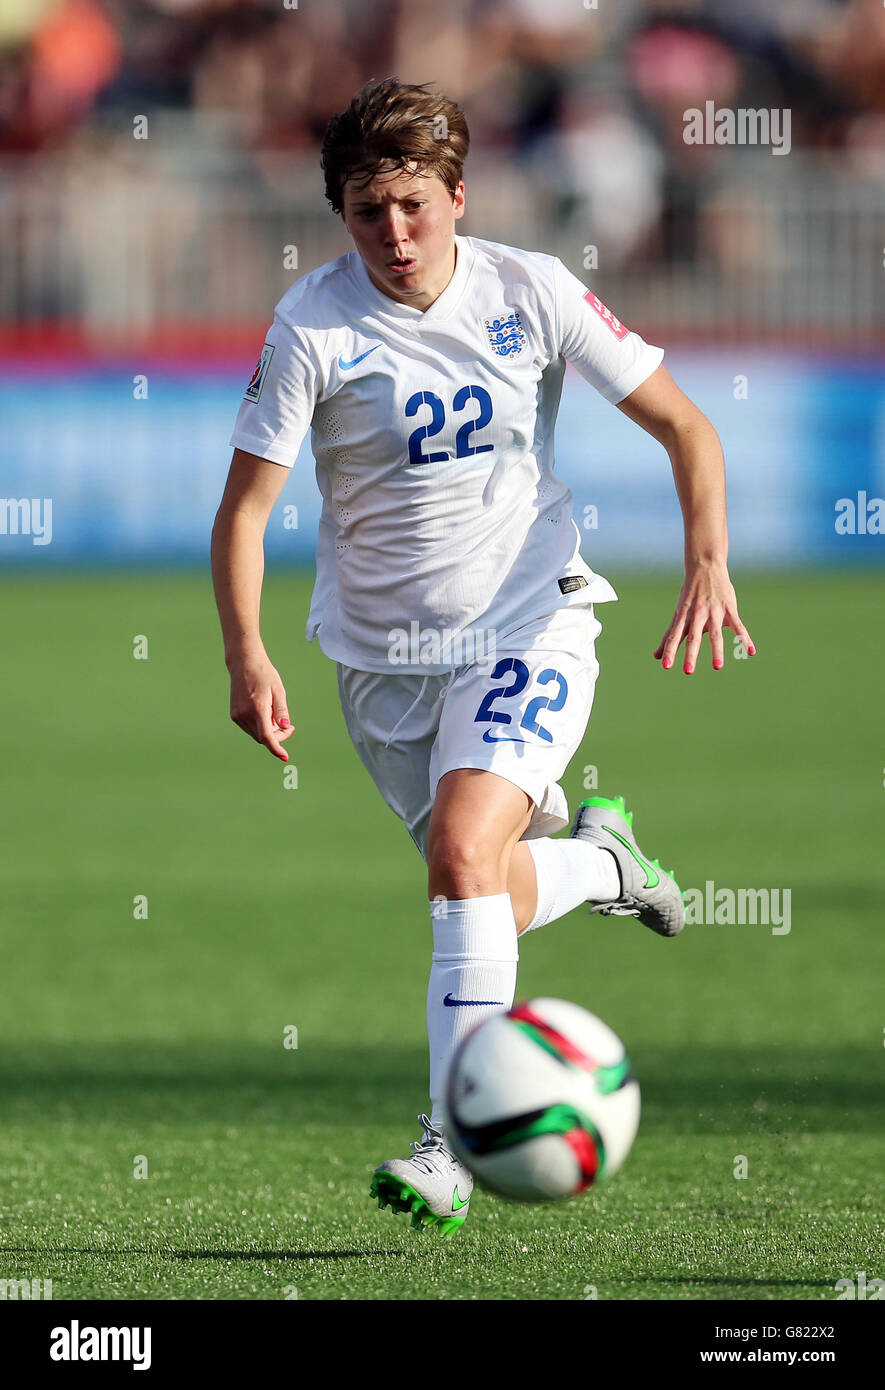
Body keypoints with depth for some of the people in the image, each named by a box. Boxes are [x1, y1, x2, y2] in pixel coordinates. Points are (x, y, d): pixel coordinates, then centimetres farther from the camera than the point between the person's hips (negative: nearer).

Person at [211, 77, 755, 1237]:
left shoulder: (530, 292, -10)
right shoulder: (313, 327, -13)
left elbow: (683, 425, -2)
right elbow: (245, 504, -12)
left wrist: (709, 563, -18)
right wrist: (247, 656, -27)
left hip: (528, 622, -2)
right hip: (384, 653, 2)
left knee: (464, 849, -25)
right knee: (498, 898, 9)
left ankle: (449, 1146, -24)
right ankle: (597, 859, 46)